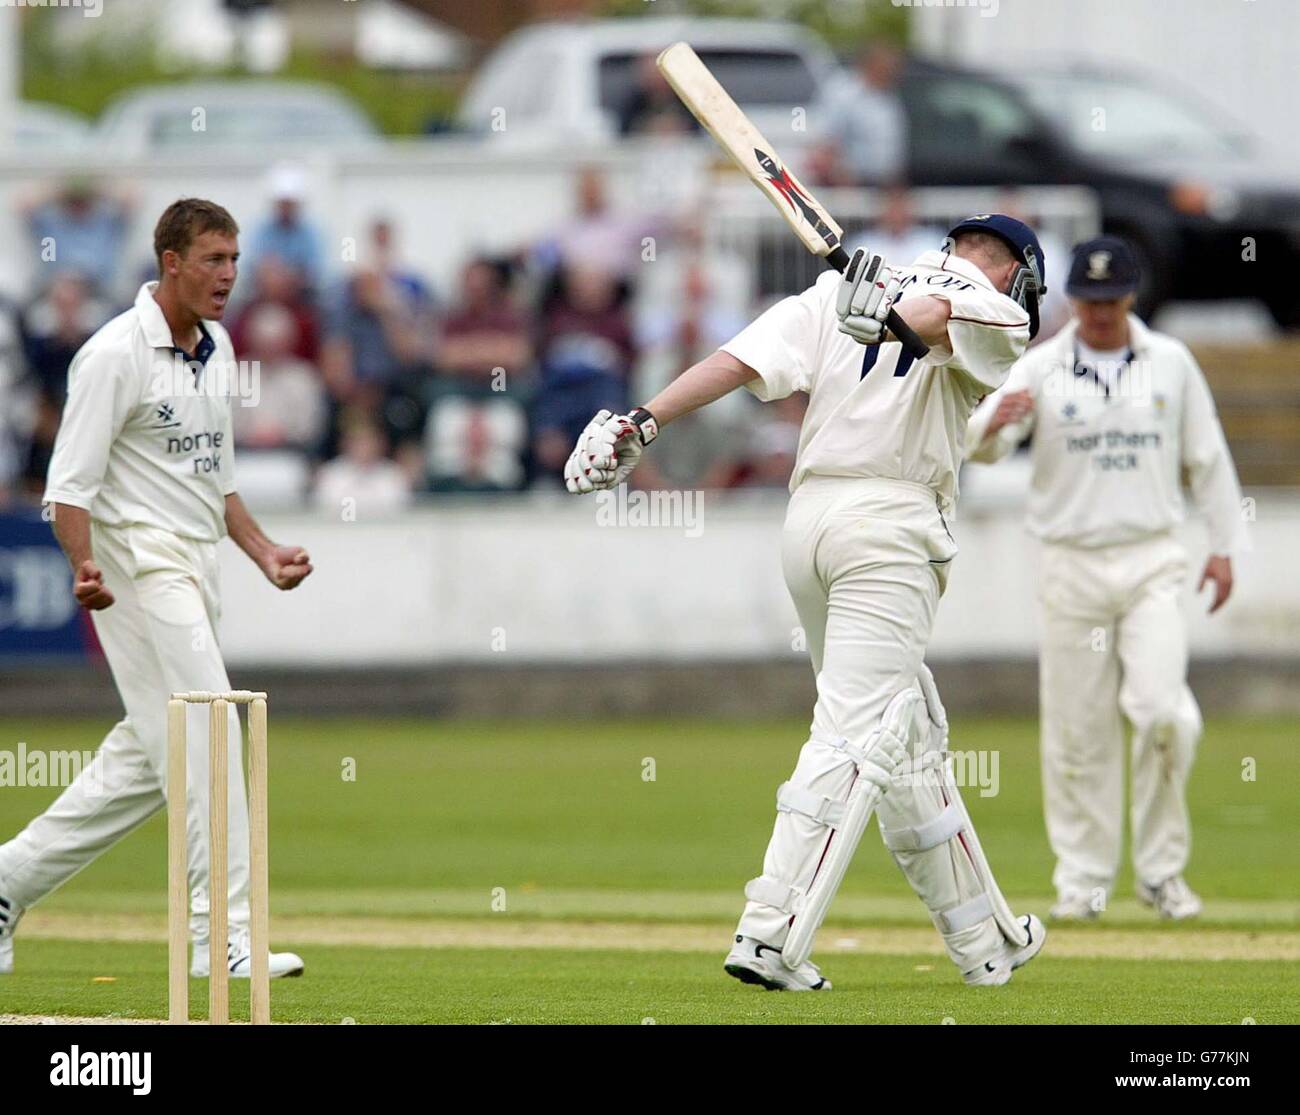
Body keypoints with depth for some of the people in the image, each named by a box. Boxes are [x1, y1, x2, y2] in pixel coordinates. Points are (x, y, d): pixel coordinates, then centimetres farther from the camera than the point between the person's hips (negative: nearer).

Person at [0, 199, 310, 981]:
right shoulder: (116, 354, -13)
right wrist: (85, 570, -32)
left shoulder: (215, 348, 13)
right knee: (206, 738, -14)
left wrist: (265, 554, 14)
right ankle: (221, 937, -13)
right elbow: (71, 482, -17)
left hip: (197, 572, 9)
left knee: (150, 756, 11)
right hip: (141, 569, -9)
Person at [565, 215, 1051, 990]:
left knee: (913, 738, 16)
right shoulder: (997, 311, 4)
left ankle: (984, 943, 25)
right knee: (857, 736, -11)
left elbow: (744, 358, 4)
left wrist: (643, 423, -2)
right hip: (890, 525, -7)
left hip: (810, 518, 7)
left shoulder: (842, 292, 17)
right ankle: (769, 935, -24)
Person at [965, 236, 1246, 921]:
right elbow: (980, 445, -13)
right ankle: (1083, 879, 10)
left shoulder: (1171, 363, 6)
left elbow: (1207, 458, 14)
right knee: (1076, 730, 0)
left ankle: (1161, 869, -3)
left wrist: (1224, 546, 10)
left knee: (1162, 711, -15)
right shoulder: (1040, 369, 1)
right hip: (1073, 568, 0)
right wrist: (993, 423, -36)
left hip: (1153, 563, 0)